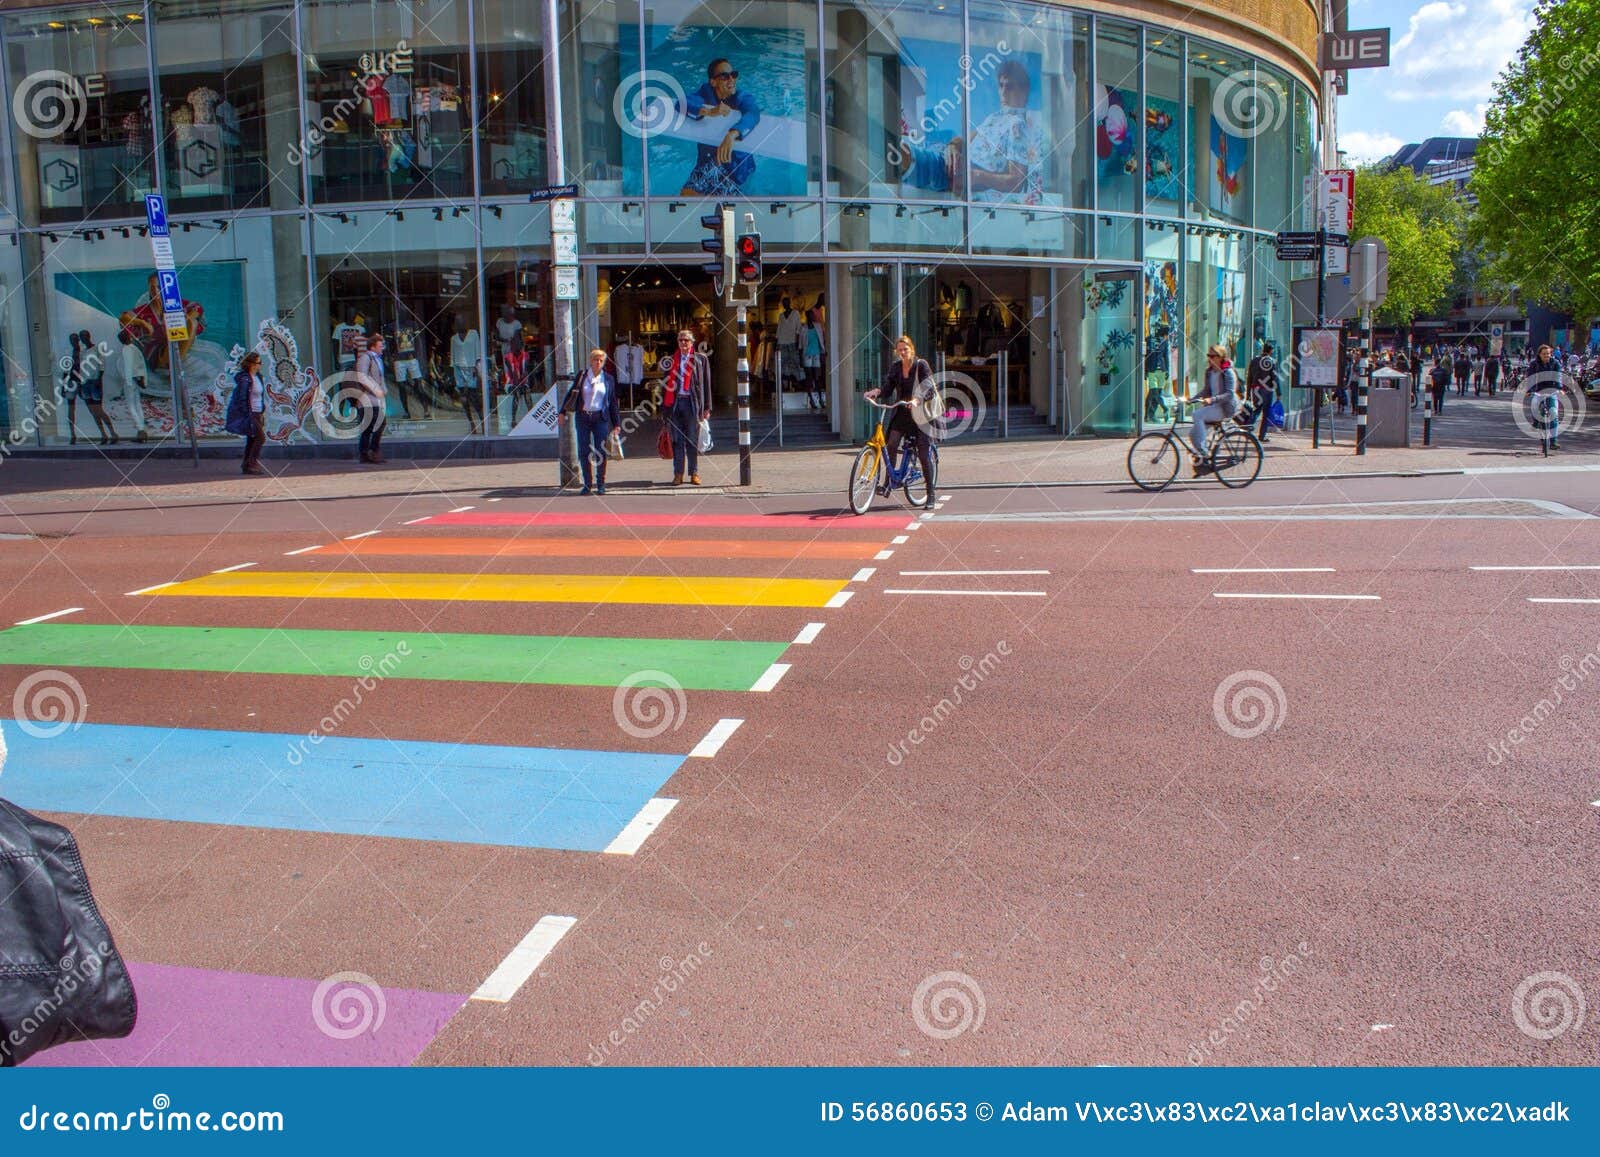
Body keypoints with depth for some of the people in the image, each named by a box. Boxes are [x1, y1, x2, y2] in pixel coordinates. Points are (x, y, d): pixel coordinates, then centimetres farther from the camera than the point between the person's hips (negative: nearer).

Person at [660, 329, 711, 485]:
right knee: (677, 440, 3)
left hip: (692, 403, -2)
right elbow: (666, 384, 12)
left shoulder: (700, 359, 7)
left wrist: (707, 408, 0)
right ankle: (678, 474, 7)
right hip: (675, 403, 2)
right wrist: (664, 408, 6)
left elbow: (706, 384, 5)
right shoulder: (672, 360, 12)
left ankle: (694, 473, 9)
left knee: (693, 441, 2)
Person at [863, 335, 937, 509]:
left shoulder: (921, 365, -8)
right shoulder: (895, 366, 7)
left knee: (924, 455, -2)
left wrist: (917, 400, -36)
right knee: (891, 444, -19)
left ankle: (930, 495, 8)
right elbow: (888, 389, 2)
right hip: (901, 412, 4)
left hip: (919, 414, -4)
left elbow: (929, 388, -18)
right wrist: (877, 392, -20)